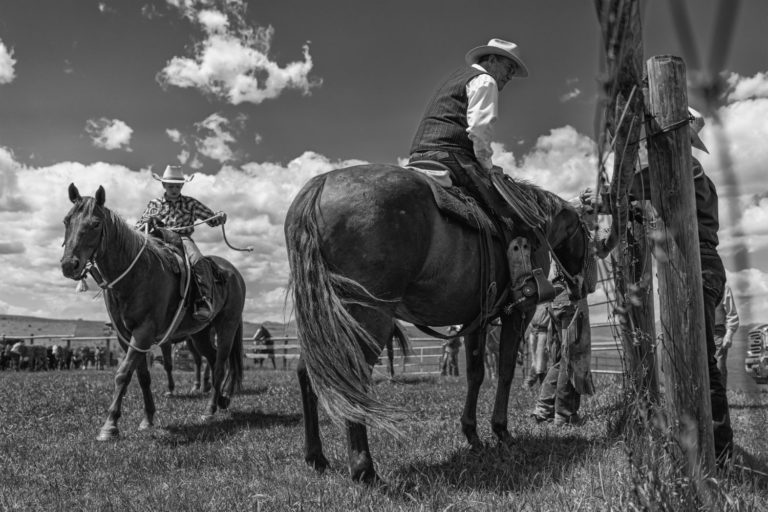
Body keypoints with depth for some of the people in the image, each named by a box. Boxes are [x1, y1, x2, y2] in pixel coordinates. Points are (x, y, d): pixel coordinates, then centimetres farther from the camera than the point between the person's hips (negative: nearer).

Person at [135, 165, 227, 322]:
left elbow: (212, 220, 17)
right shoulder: (154, 204, 18)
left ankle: (204, 301, -36)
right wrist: (146, 223, -4)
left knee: (199, 262, -34)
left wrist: (221, 217, -6)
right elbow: (138, 228, 20)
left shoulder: (190, 203, 15)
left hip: (183, 240, -2)